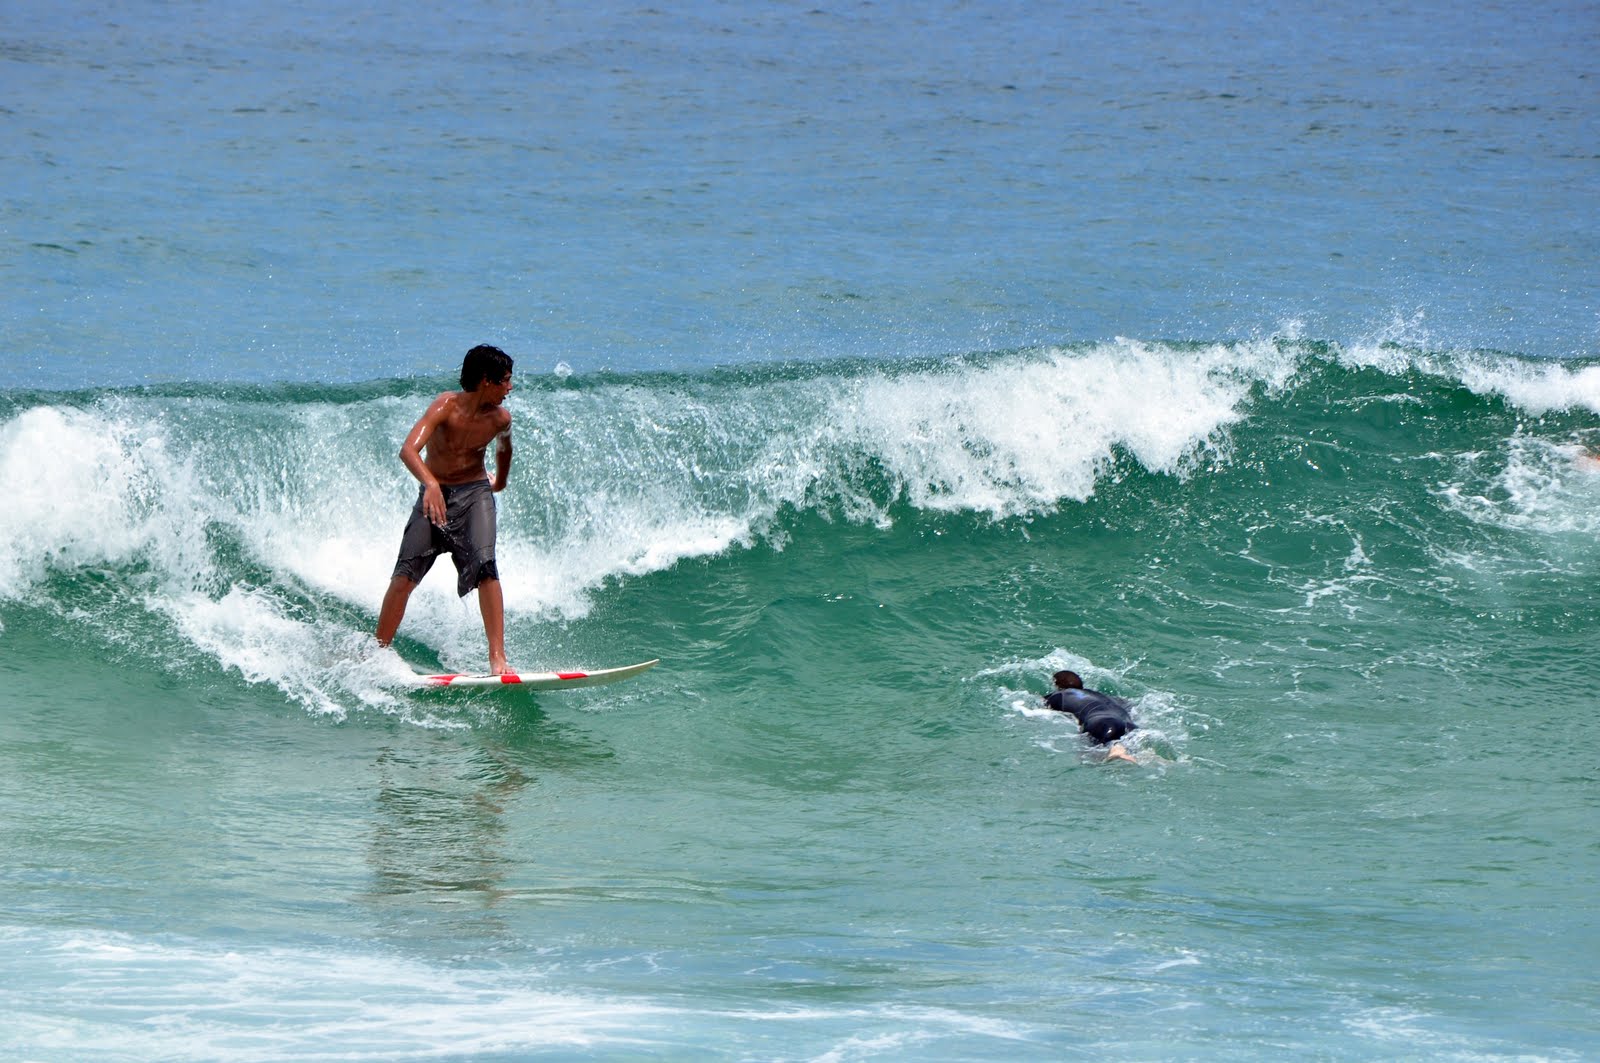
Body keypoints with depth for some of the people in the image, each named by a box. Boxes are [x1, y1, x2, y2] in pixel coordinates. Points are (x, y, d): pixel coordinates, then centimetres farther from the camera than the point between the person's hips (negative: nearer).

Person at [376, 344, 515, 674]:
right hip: (435, 494, -1)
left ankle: (497, 659, -25)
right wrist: (431, 484, -51)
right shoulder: (447, 407, -21)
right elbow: (408, 450, -35)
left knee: (484, 566, -21)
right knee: (405, 576, -7)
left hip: (474, 494, 1)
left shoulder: (500, 418, -7)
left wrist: (500, 481, 35)